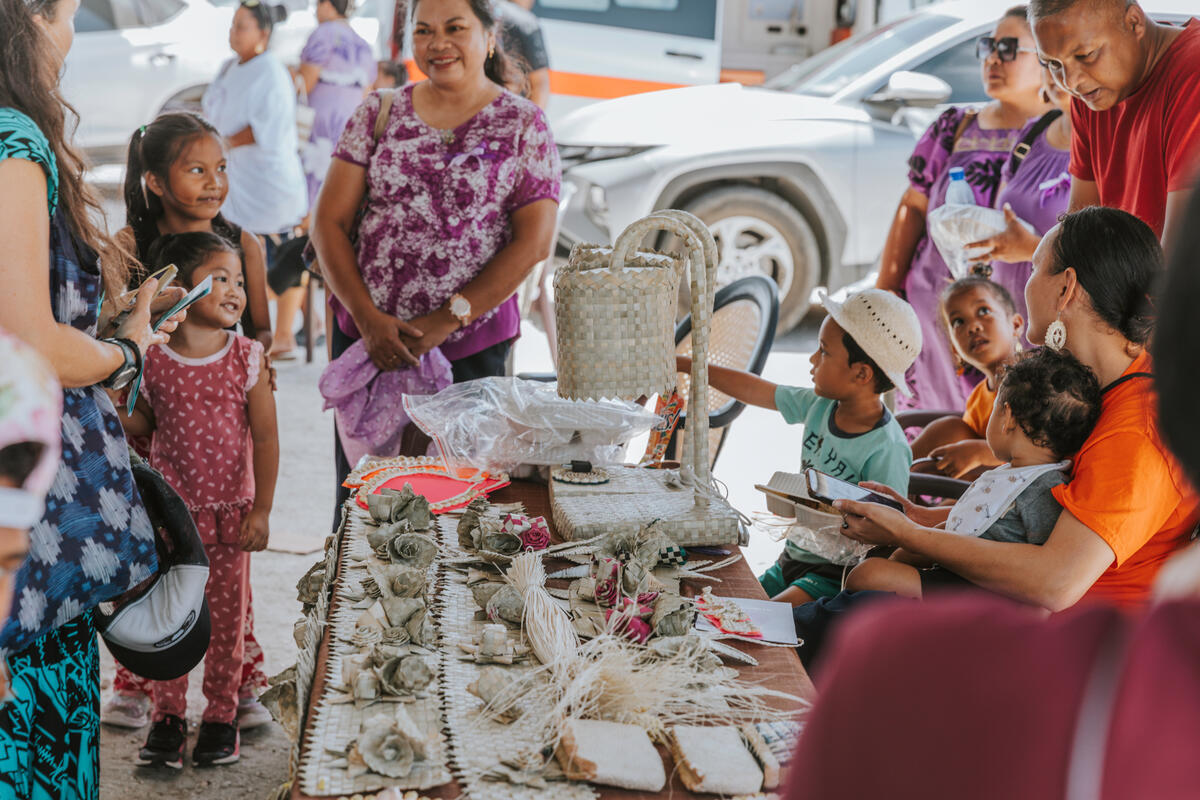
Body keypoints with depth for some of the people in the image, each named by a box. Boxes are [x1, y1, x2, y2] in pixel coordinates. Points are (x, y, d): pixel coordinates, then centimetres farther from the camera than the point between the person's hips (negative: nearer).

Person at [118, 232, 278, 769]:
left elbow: (266, 439, -6)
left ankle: (221, 714, 22)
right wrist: (115, 403, -6)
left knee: (226, 615, 7)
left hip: (230, 510, -1)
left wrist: (261, 510, -8)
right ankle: (167, 715, 20)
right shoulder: (151, 361, -5)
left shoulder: (247, 358, -7)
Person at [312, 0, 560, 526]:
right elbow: (329, 221, 4)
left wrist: (447, 319, -13)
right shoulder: (379, 113, 7)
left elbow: (535, 240, -7)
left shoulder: (523, 125, 0)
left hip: (470, 347, -2)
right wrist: (368, 318, -9)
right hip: (365, 340, 2)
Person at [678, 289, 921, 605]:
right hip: (792, 560, 8)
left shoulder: (886, 450, -21)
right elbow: (755, 390, 14)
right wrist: (682, 364, 19)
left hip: (835, 576, -8)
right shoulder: (820, 406, 2)